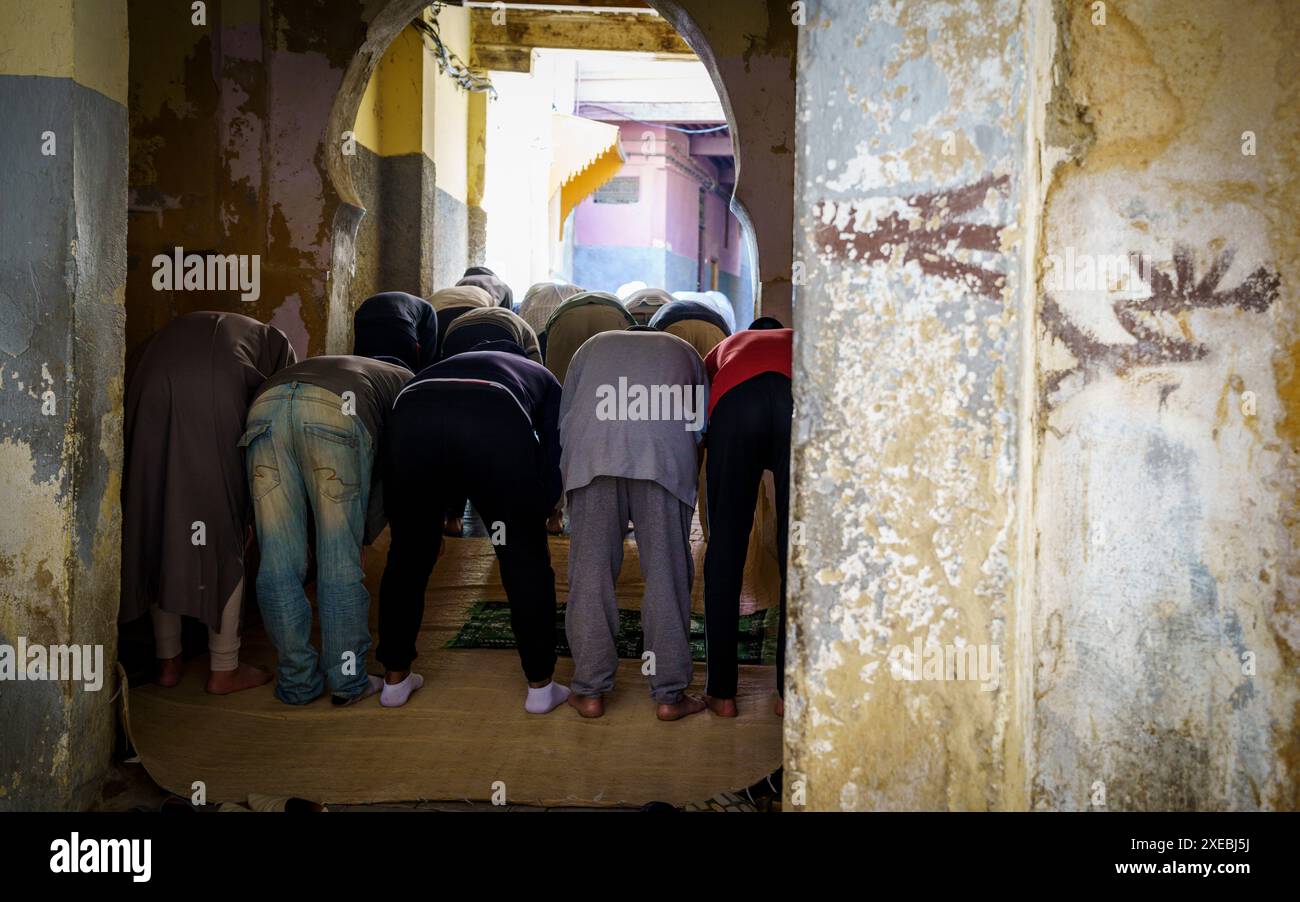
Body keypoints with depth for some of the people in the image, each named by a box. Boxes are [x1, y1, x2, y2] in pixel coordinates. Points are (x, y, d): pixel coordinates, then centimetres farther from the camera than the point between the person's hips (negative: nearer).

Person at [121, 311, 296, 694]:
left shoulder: (182, 328, 41)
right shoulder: (274, 343, 30)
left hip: (149, 393, 4)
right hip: (213, 398, -4)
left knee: (159, 532, 16)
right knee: (224, 535, 8)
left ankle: (168, 661, 25)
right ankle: (224, 669, 14)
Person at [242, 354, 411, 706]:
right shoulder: (407, 383, 32)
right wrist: (363, 533, 24)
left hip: (265, 403, 5)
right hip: (336, 411, -5)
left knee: (279, 561, 9)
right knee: (341, 560, 7)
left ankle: (297, 683, 18)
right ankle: (348, 681, 16)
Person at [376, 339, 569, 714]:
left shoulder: (448, 363, 45)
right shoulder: (542, 378, 39)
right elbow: (553, 463, 23)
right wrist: (529, 519, 33)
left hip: (410, 414, 3)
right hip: (498, 423, -2)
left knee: (407, 556, 23)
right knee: (526, 562, 15)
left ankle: (395, 678, 33)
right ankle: (540, 686, 25)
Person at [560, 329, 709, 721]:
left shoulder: (595, 345, 34)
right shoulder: (684, 351, 34)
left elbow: (564, 418, 27)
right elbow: (702, 427, 27)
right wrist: (691, 478, 35)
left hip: (592, 453, 1)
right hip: (664, 453, 0)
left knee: (591, 572, 6)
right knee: (667, 573, 5)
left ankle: (589, 691, 10)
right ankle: (669, 694, 8)